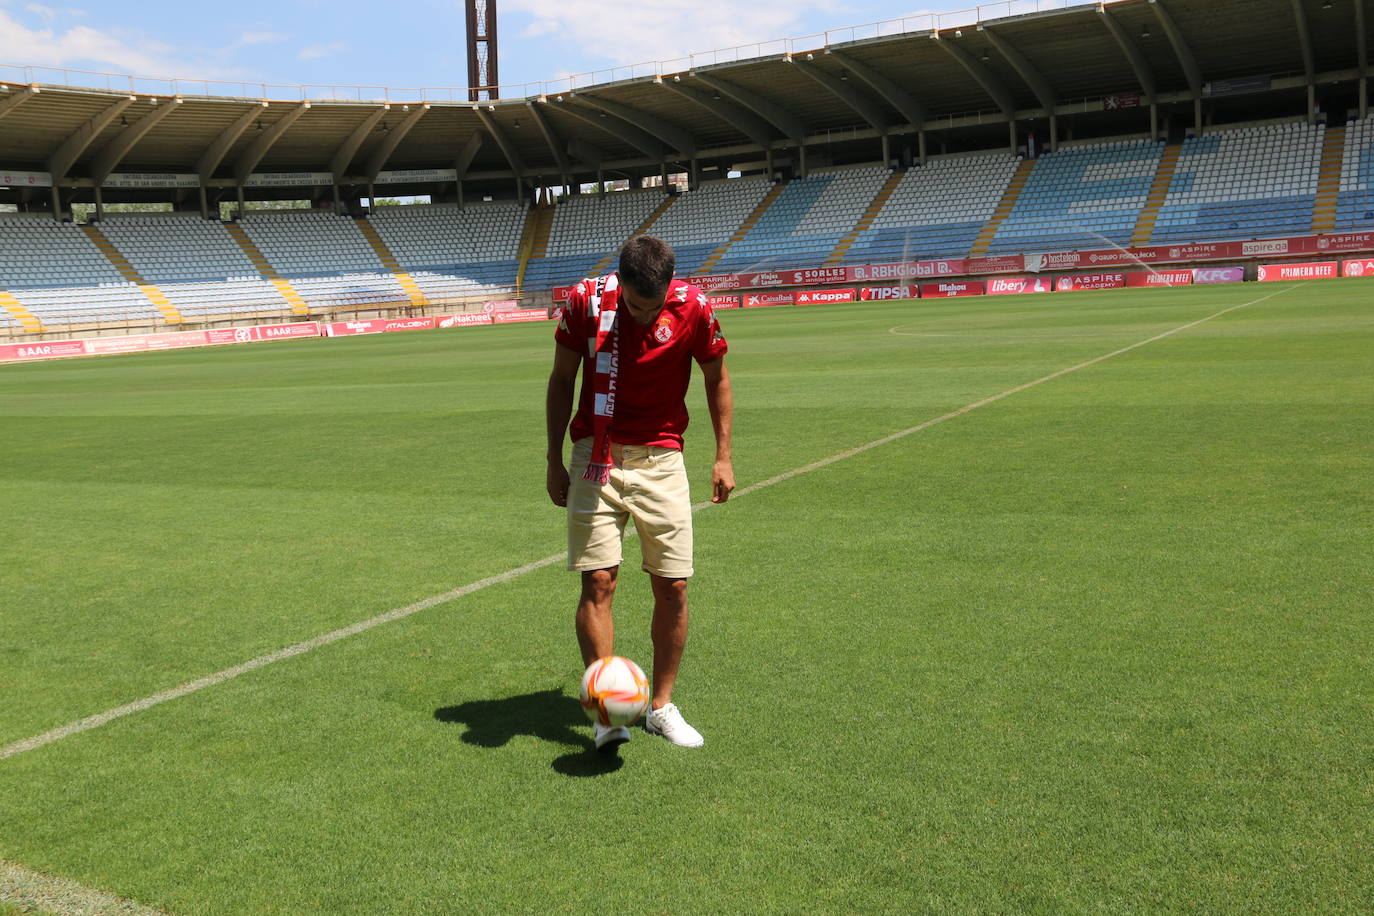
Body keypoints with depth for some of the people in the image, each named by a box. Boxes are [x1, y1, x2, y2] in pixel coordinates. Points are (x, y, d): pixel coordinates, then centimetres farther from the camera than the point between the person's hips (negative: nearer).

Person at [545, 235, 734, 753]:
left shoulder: (693, 309, -9)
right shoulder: (587, 300, -9)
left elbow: (717, 380, 7)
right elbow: (561, 379, 3)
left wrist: (723, 456, 4)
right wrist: (554, 460, 3)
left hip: (661, 458, 1)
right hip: (596, 458, 0)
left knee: (673, 587, 0)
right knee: (598, 581, -9)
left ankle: (661, 706, 16)